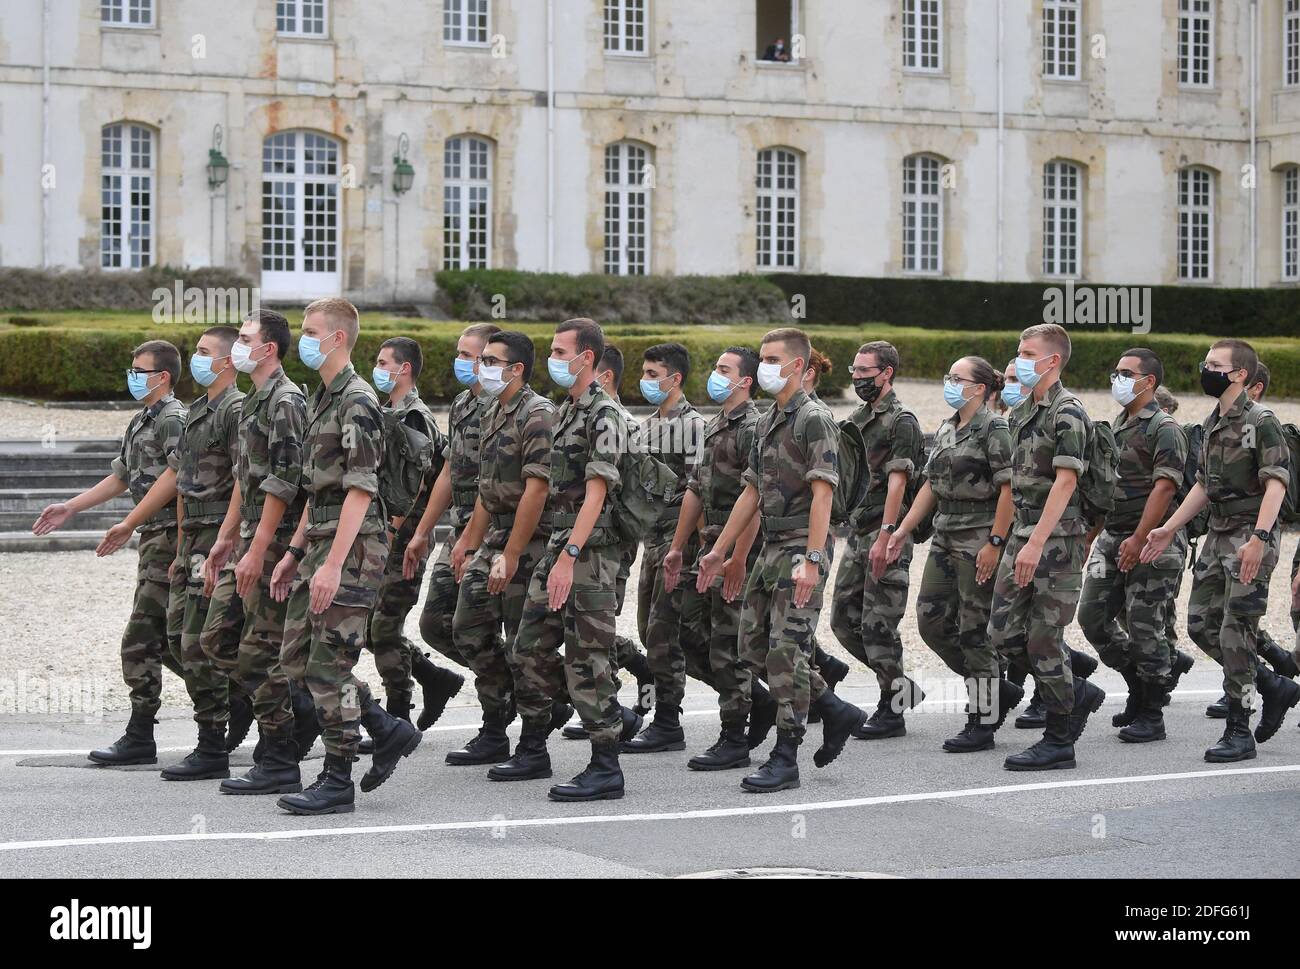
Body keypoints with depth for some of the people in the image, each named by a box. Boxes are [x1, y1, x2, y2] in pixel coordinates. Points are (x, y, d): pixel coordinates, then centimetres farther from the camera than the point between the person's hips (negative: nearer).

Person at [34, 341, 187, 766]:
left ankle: (139, 738, -2)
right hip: (152, 539, 10)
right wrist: (70, 508, 22)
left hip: (169, 536, -10)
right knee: (166, 640, 12)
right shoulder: (140, 423, 20)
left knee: (142, 639, -8)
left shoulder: (173, 420, -11)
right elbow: (120, 478, 26)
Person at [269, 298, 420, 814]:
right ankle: (388, 731, 19)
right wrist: (294, 552, 21)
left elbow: (361, 490, -20)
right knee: (297, 657, 10)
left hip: (352, 548, -10)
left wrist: (333, 563, -25)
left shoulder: (357, 402, -14)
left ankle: (337, 782, 2)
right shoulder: (322, 399, 17)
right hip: (319, 543, 10)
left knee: (329, 664, -6)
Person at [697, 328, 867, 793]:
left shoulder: (814, 420, -11)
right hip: (770, 548, 9)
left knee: (786, 651, -8)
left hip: (800, 549, -9)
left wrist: (812, 560, -25)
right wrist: (719, 551, 17)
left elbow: (822, 494, -18)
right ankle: (837, 712, 22)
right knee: (753, 647, 9)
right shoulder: (766, 423, 16)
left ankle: (786, 758, -2)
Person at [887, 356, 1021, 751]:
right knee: (931, 620, 6)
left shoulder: (993, 429, -11)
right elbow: (931, 486, 18)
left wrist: (995, 544, -21)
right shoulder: (945, 430, 14)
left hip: (979, 539, -9)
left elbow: (1009, 490, -16)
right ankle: (996, 687, 21)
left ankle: (982, 724, 5)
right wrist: (903, 530, 13)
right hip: (945, 537, 9)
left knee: (973, 629, -4)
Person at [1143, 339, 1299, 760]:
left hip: (1251, 538, -9)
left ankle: (1239, 732, -2)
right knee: (1201, 624, 7)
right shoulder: (1212, 424, 14)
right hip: (1218, 535, 9)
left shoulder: (1261, 421, -12)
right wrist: (1168, 530, 18)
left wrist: (1258, 539, -29)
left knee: (1236, 633, -9)